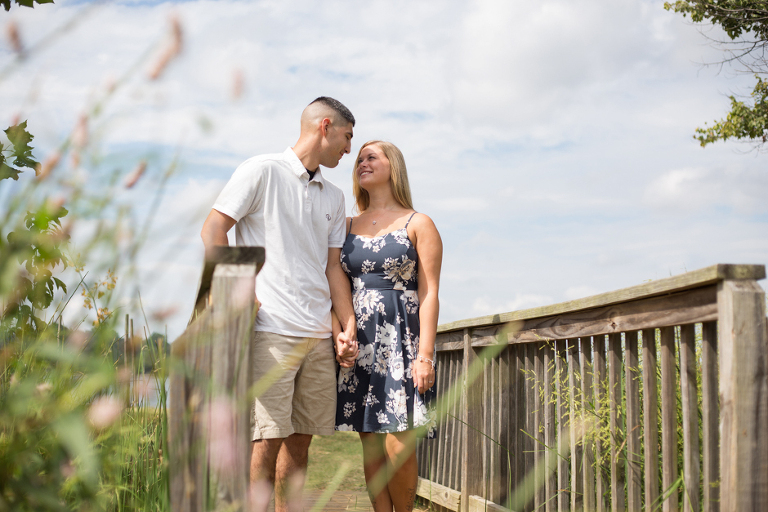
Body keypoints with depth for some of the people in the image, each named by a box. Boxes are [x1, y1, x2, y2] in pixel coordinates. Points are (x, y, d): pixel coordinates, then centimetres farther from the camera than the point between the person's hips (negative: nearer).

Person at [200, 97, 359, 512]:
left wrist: (349, 324, 7)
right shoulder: (262, 171, 1)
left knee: (301, 437, 9)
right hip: (270, 329, -6)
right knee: (268, 437, -8)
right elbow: (212, 231, -2)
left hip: (318, 334, 7)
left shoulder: (333, 198, 20)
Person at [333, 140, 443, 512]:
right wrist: (338, 334, -5)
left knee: (398, 446, -10)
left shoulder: (418, 224, 4)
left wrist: (425, 354, -12)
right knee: (371, 445, 4)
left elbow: (429, 293, -3)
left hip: (401, 340, -4)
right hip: (358, 344, 4)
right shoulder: (348, 226, 16)